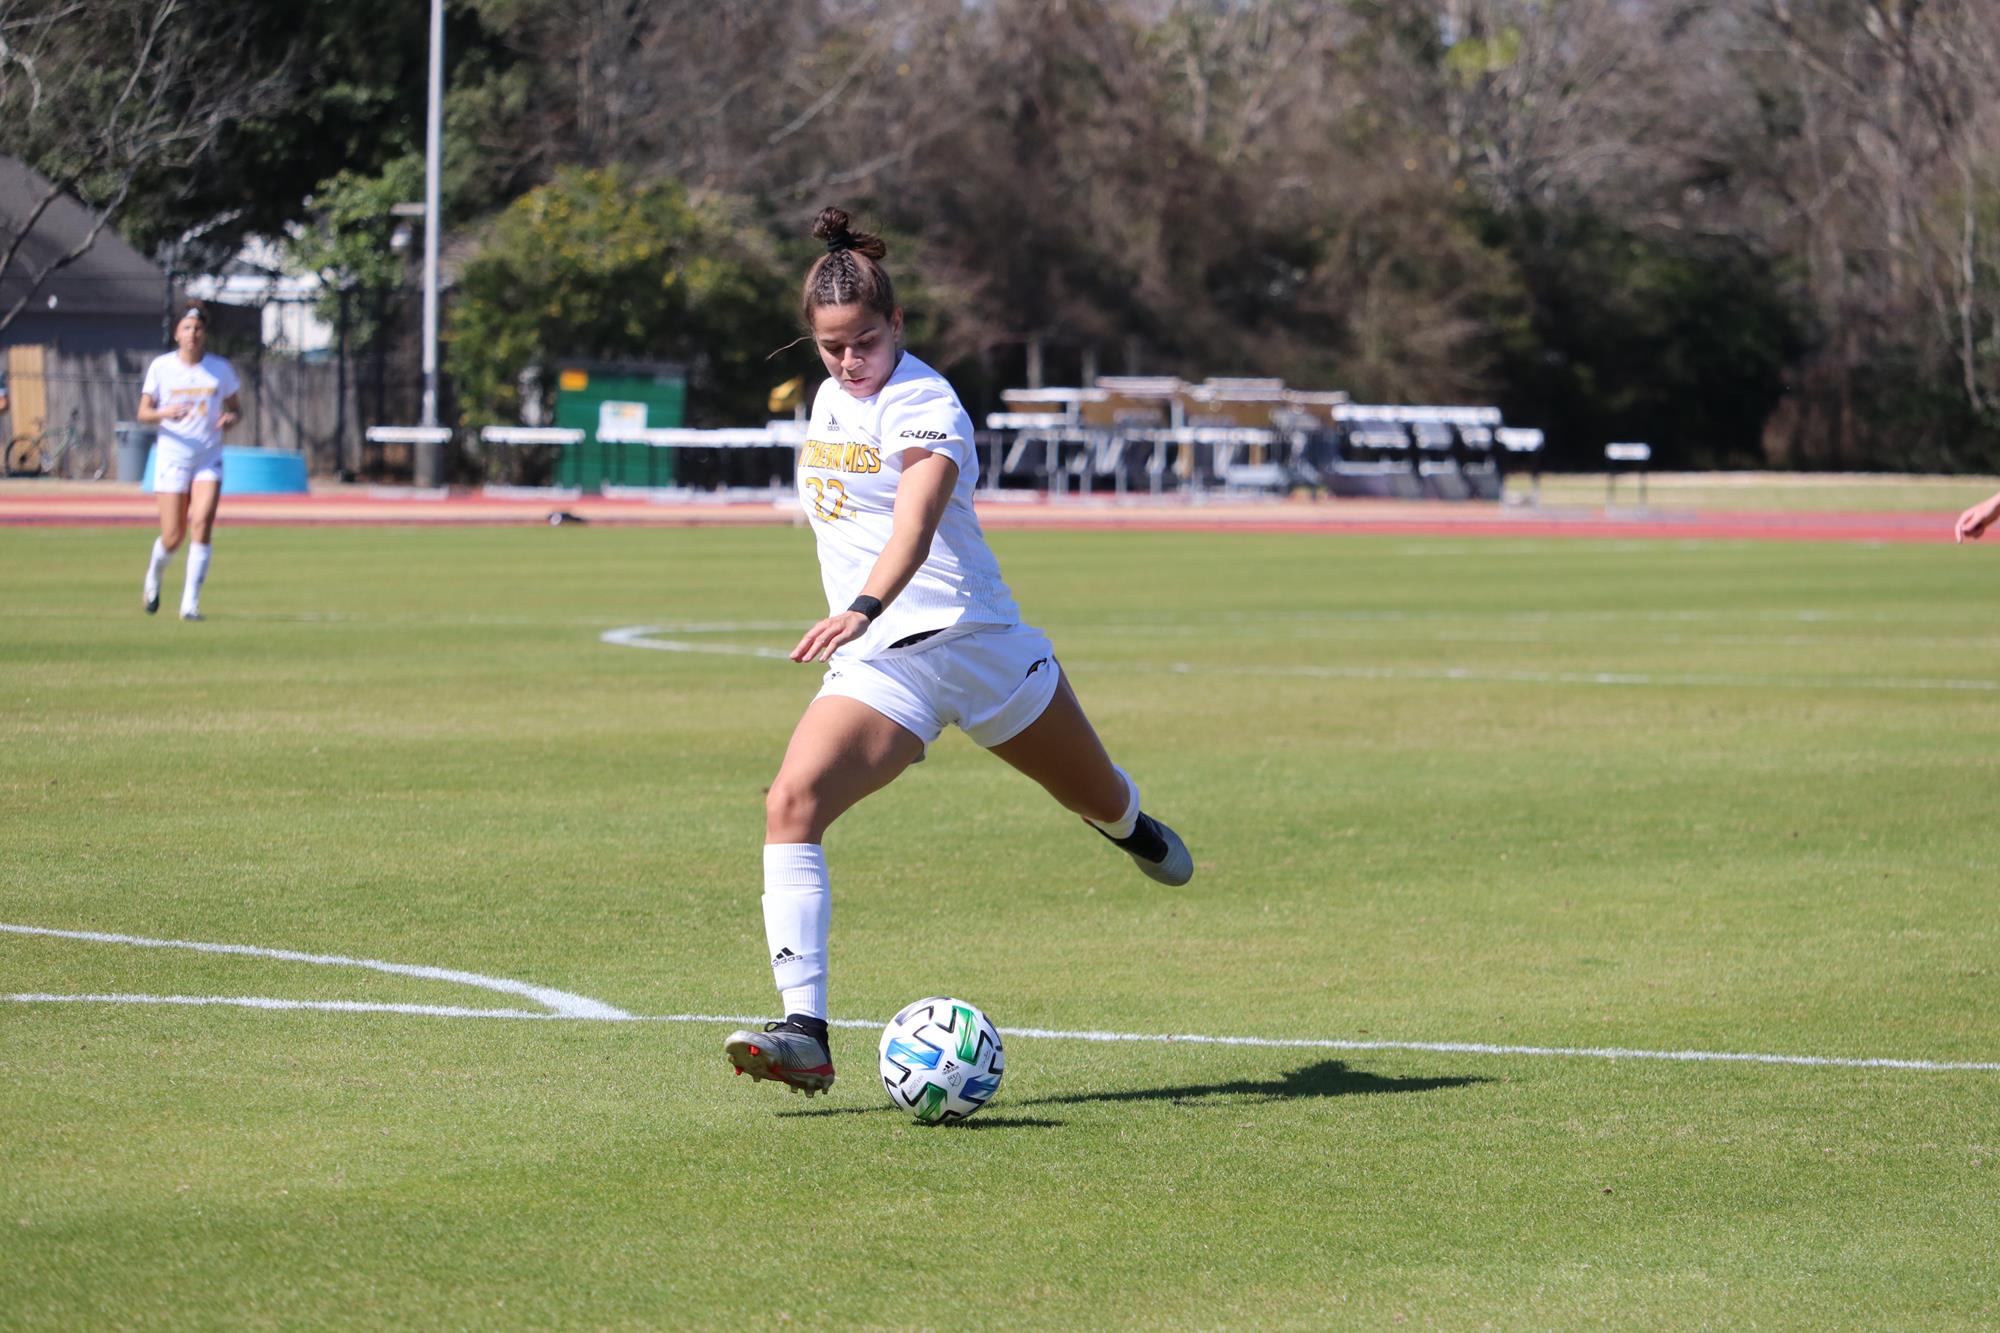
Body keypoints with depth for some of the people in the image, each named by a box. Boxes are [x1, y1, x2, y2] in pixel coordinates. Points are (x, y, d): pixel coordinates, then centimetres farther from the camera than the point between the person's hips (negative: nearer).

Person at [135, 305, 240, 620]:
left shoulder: (221, 369, 4)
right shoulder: (161, 366, 0)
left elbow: (234, 406, 14)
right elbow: (143, 413, 1)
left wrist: (231, 416, -10)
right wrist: (164, 413, -21)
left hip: (209, 459, 1)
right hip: (172, 456, -1)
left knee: (202, 524, -19)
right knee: (172, 538, -3)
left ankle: (190, 603, -14)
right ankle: (154, 576, 32)